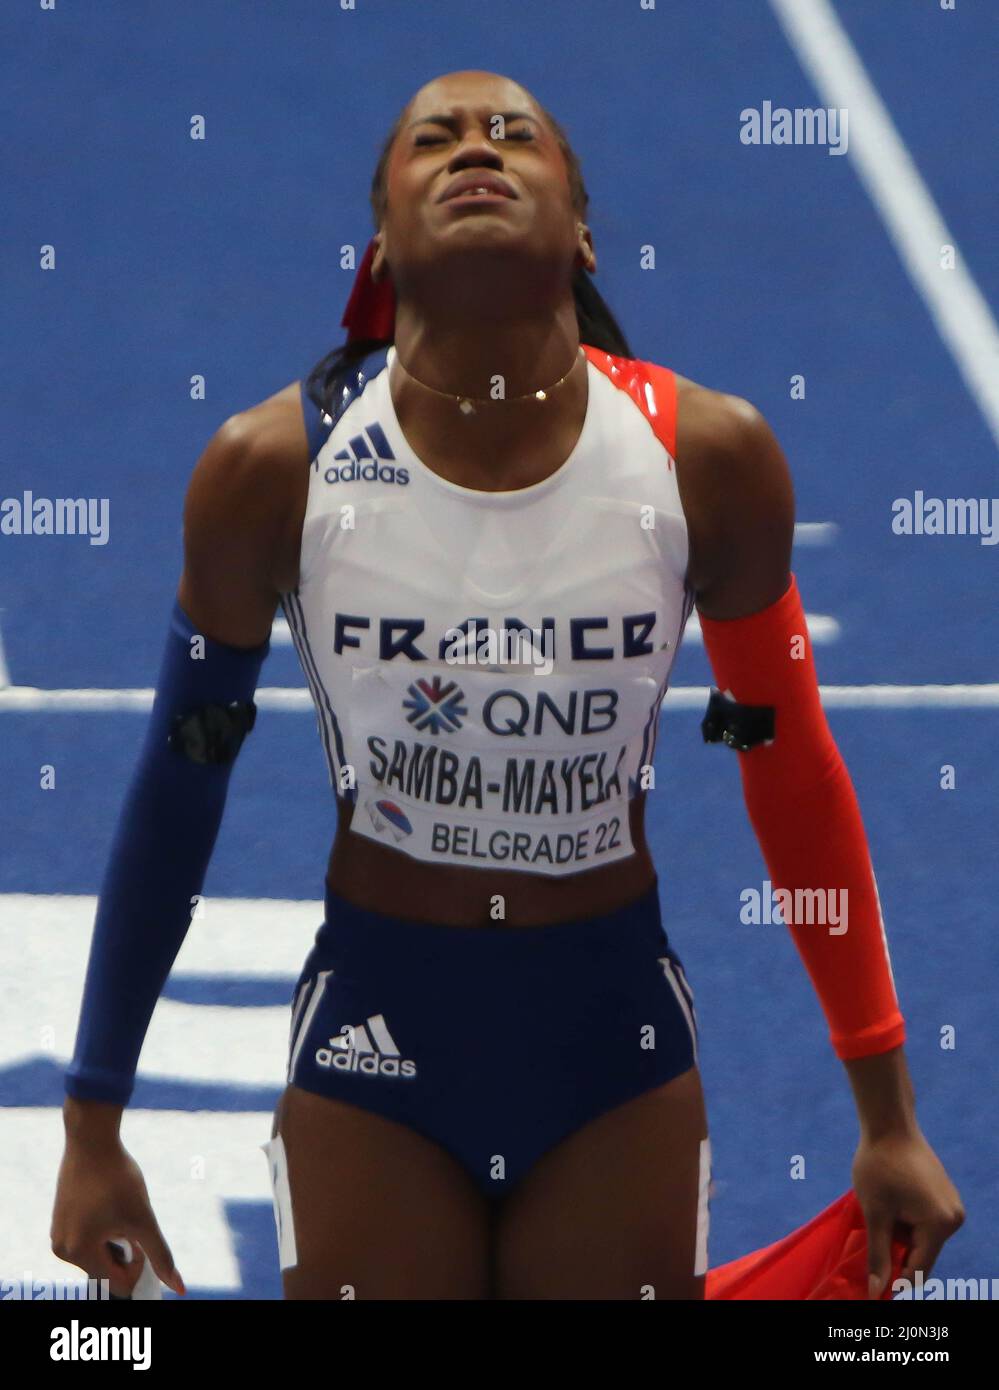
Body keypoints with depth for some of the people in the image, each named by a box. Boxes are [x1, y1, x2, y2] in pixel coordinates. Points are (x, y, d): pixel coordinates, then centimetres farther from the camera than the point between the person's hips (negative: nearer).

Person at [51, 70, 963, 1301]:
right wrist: (92, 1127, 3)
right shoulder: (273, 470, -12)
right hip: (373, 1045, -1)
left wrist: (887, 1118, 5)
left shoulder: (707, 458, -11)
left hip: (617, 1053, 1)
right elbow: (179, 785, 0)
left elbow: (792, 772, 2)